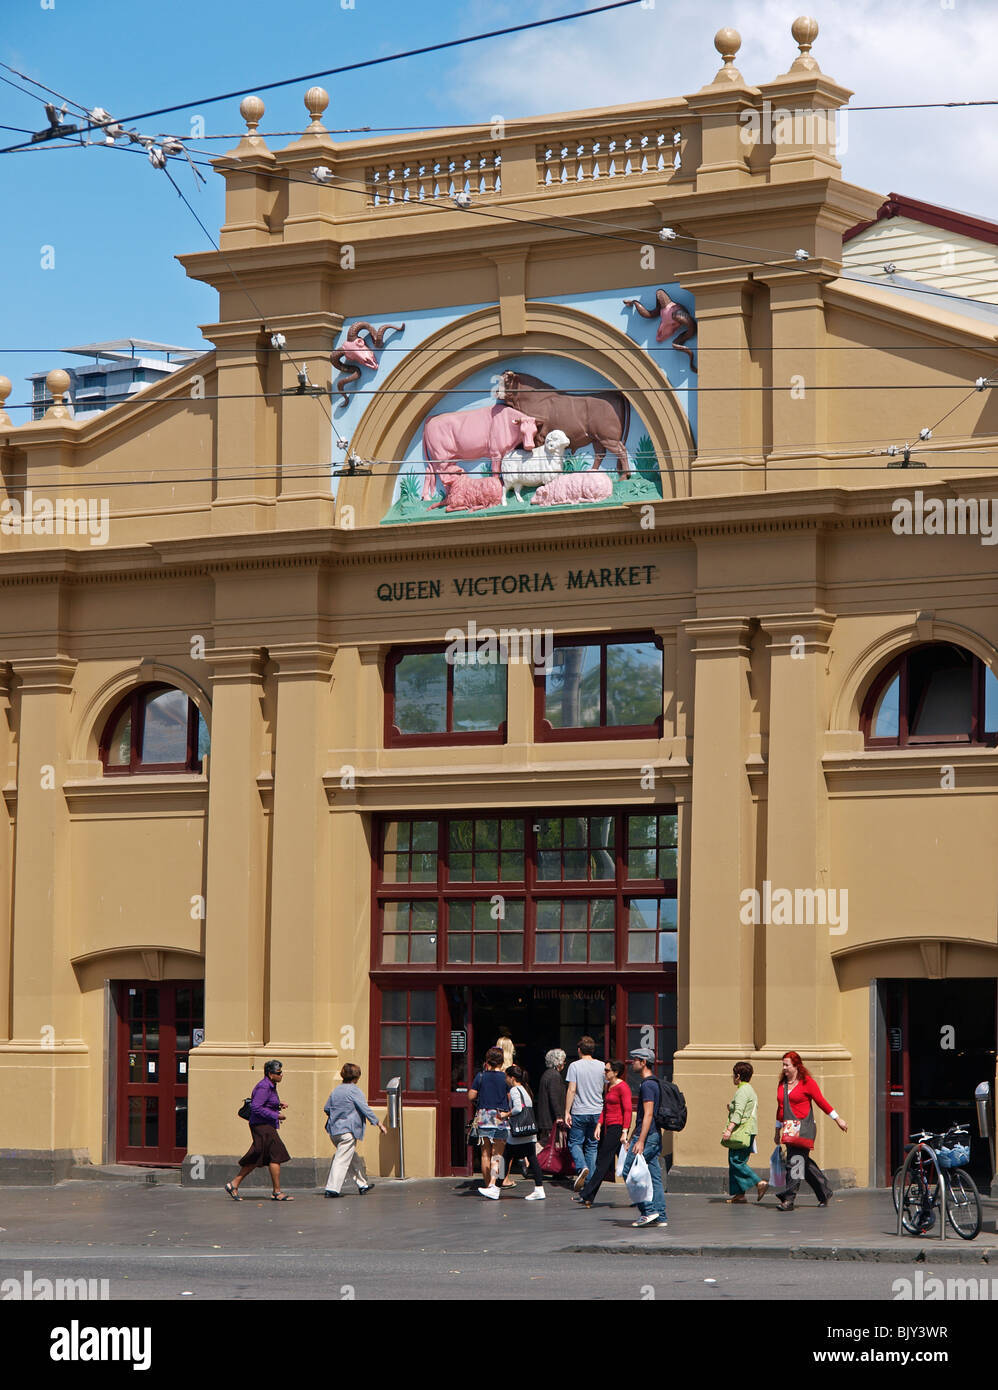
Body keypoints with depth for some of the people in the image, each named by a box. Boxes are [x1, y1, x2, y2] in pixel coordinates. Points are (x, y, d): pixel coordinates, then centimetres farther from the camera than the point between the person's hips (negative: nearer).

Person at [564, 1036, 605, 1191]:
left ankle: (582, 1167, -19)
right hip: (597, 1112, 3)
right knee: (592, 1146, 11)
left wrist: (567, 1112, -7)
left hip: (579, 1112, -3)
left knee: (575, 1143, 7)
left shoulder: (575, 1066, -8)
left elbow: (571, 1090, -12)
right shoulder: (602, 1066, 3)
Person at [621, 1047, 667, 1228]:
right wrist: (632, 1138, 29)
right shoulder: (654, 1083, 19)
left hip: (647, 1136, -10)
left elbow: (648, 1115, -20)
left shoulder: (647, 1085, -13)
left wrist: (640, 1141, -25)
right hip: (655, 1137, 10)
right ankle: (660, 1217, 6)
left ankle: (648, 1210, -7)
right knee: (654, 1177, 8)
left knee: (629, 1172, -5)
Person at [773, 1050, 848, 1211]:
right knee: (804, 1162, 9)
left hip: (803, 1128, -7)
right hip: (788, 1128, 7)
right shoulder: (782, 1084, 14)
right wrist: (778, 1129, 25)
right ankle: (824, 1192, 24)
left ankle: (788, 1199, -18)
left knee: (795, 1160, -14)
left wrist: (838, 1119, 5)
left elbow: (821, 1101, 1)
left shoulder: (807, 1082, -4)